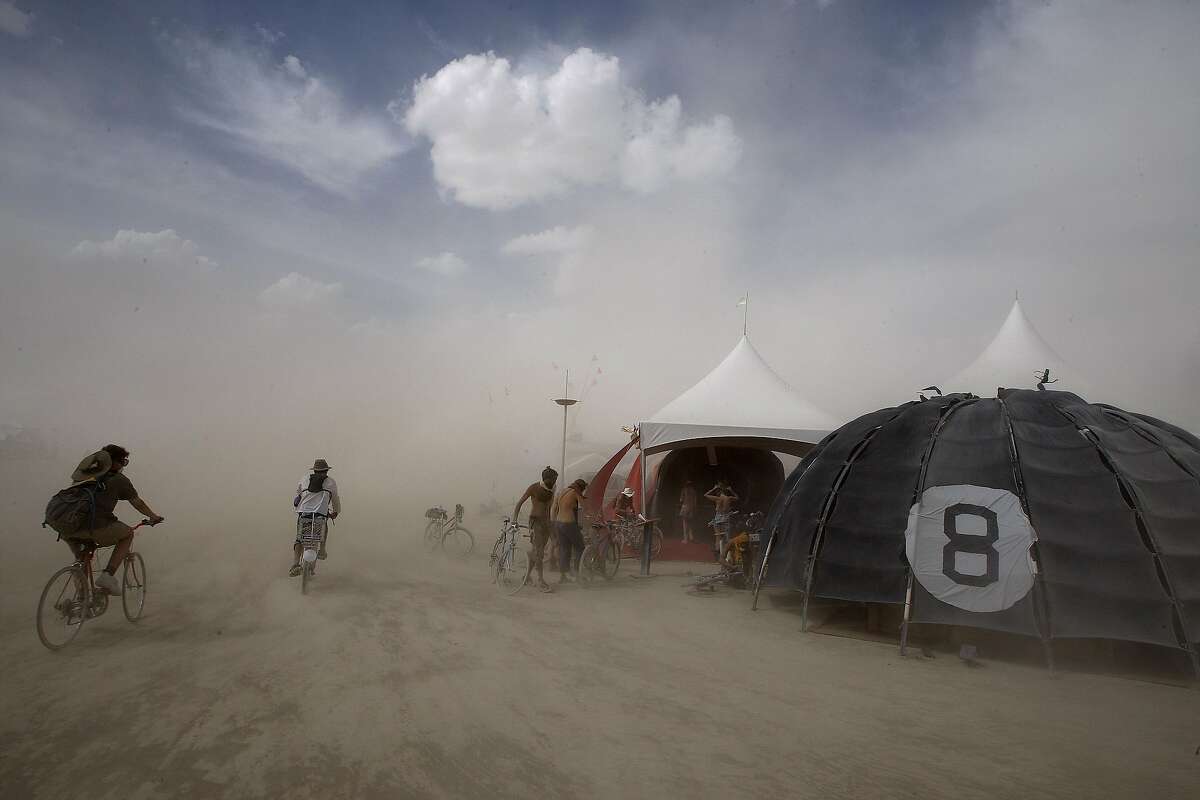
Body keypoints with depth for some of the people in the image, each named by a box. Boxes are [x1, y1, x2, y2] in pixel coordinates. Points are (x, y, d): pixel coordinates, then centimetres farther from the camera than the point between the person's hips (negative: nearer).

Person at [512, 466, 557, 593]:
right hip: (535, 520, -6)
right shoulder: (534, 488, -9)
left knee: (537, 550, 9)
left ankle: (527, 574, 24)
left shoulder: (551, 490, 8)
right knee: (539, 551, -12)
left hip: (546, 521, 6)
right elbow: (520, 502, -6)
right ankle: (541, 580, -11)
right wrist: (514, 519, -12)